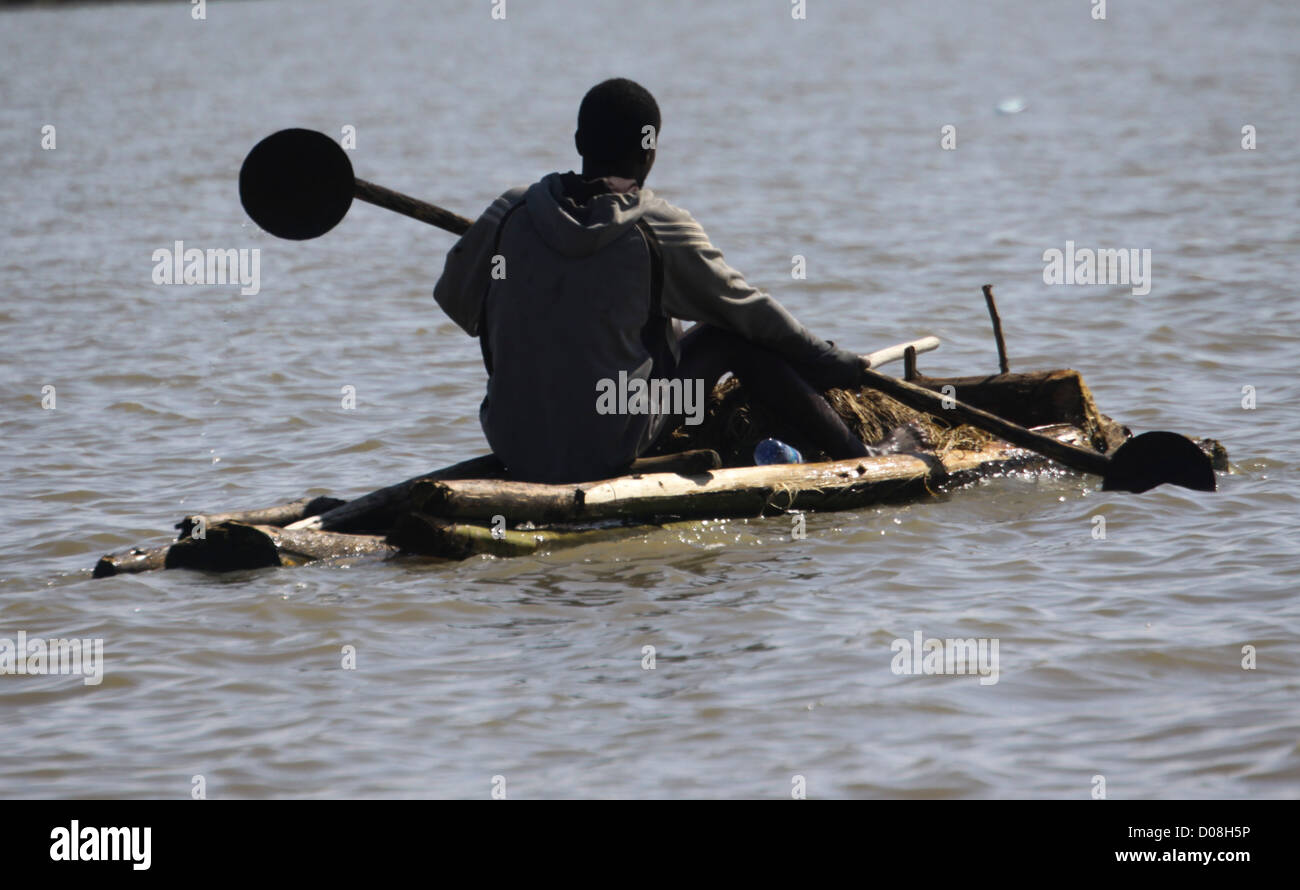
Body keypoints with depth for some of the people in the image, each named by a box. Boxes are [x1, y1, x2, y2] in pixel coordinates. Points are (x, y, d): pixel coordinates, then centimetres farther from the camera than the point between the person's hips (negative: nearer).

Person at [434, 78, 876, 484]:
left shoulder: (510, 213, -1)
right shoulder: (662, 229, -8)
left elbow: (453, 299, 14)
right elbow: (750, 311, 4)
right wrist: (829, 360, 19)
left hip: (514, 452, 4)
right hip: (611, 455, -4)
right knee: (732, 338, 13)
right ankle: (860, 463, 18)